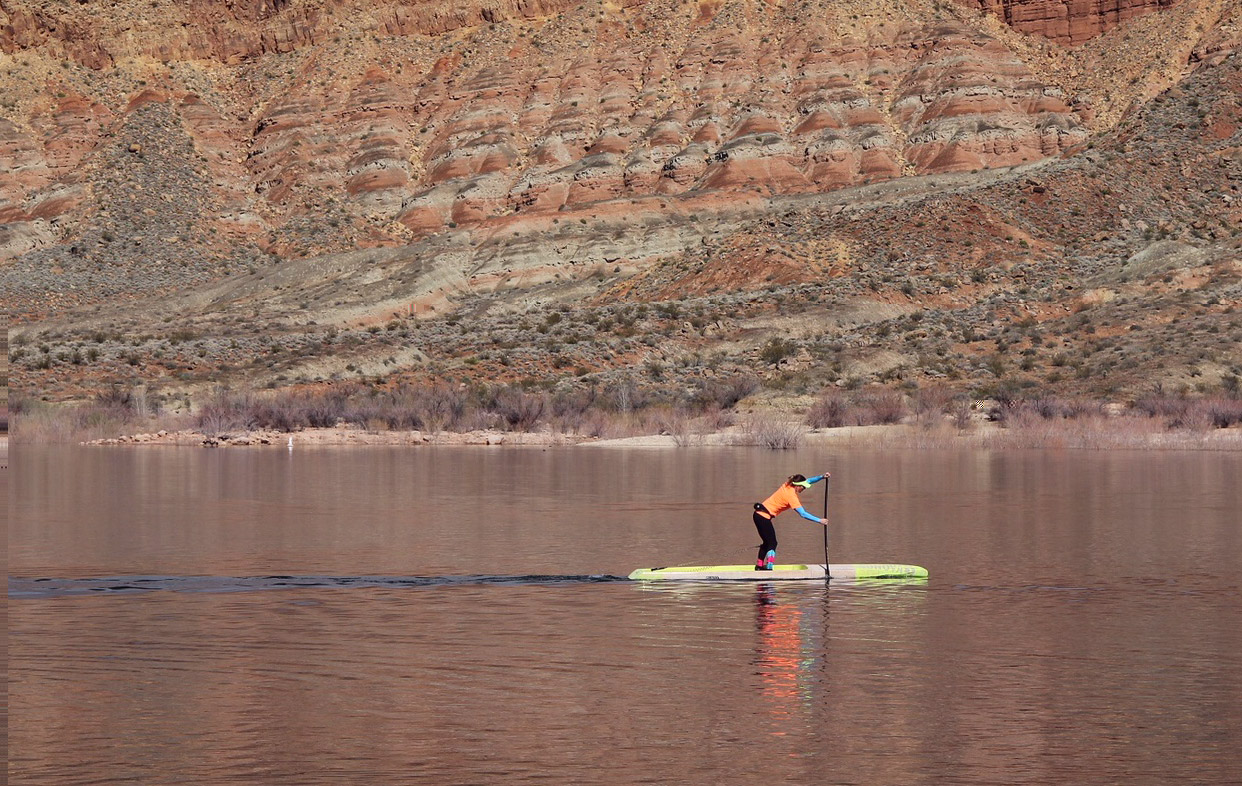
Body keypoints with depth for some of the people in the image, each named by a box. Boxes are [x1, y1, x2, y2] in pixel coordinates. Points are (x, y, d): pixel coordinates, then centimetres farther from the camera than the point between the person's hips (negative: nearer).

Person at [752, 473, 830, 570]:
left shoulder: (788, 485, 3)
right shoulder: (791, 495, -21)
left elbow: (808, 481, 15)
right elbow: (803, 514, -24)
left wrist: (822, 477, 4)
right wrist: (819, 520, -21)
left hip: (759, 515, 9)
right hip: (764, 517, -9)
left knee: (767, 542, 19)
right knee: (772, 543, -10)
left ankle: (759, 566, 28)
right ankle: (769, 567, -17)